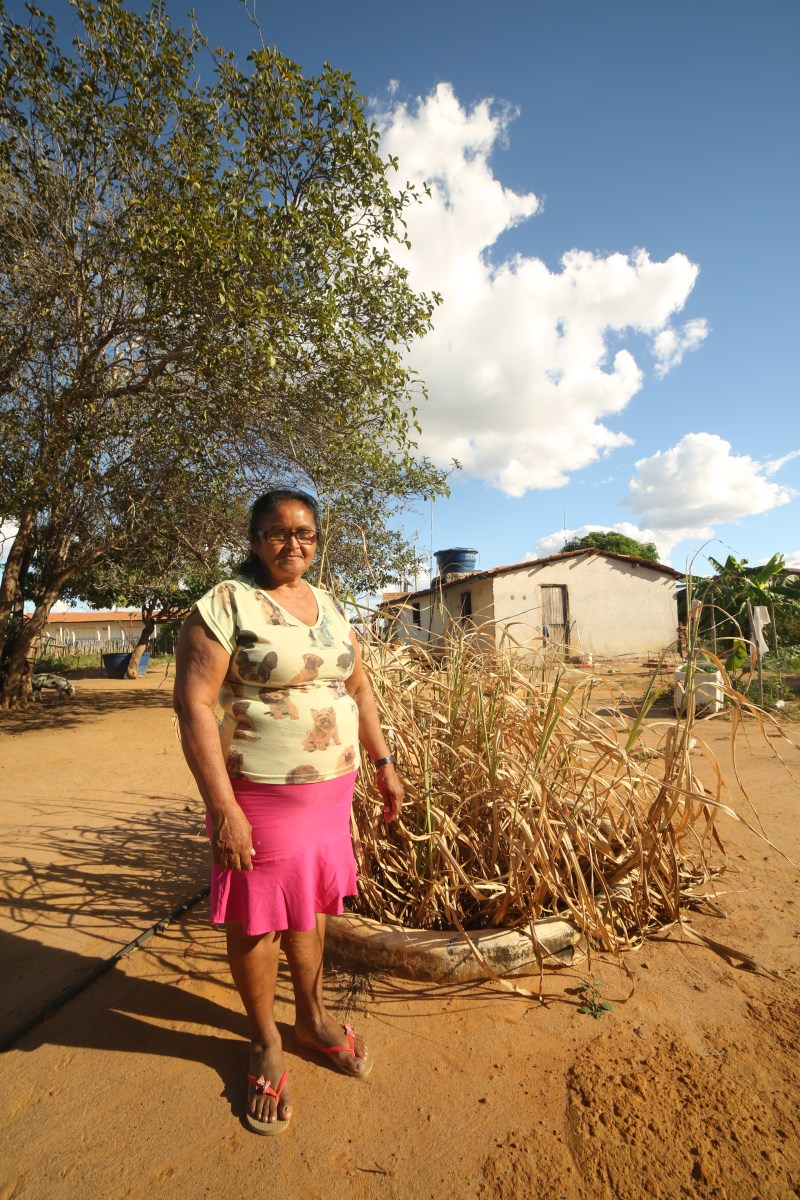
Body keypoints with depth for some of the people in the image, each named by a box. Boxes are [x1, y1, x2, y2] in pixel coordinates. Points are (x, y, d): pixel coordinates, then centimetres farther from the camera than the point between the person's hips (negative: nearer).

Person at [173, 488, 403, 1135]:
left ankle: (313, 1016, 46)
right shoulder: (224, 605, -13)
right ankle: (266, 1042, 40)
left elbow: (359, 689, 12)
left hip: (331, 791, 6)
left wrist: (385, 765, 10)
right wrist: (223, 808, -21)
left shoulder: (331, 607, 6)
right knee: (257, 919, 14)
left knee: (310, 904, 22)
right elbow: (194, 706, -18)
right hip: (259, 796, -5)